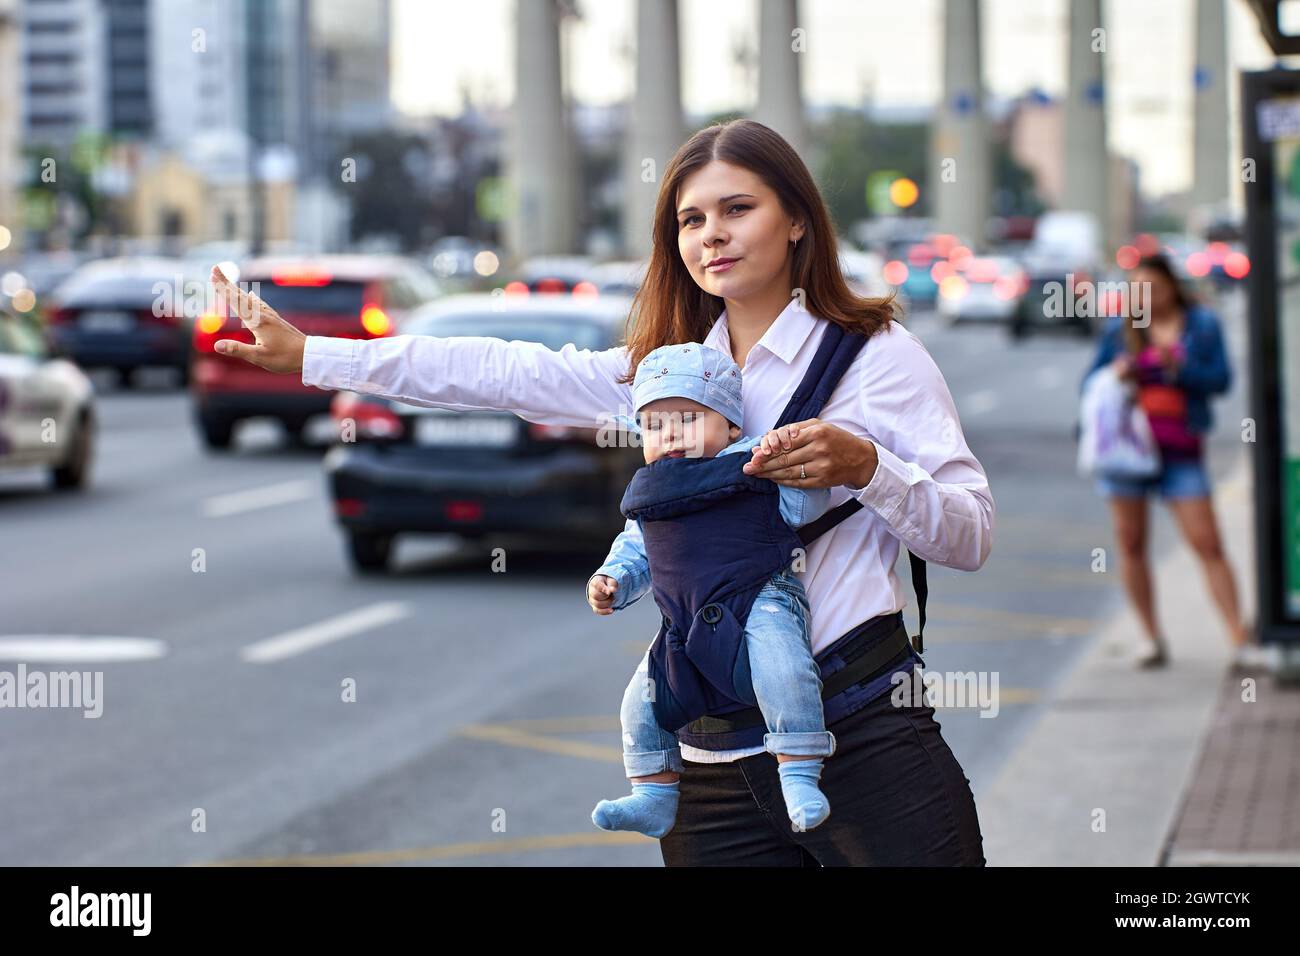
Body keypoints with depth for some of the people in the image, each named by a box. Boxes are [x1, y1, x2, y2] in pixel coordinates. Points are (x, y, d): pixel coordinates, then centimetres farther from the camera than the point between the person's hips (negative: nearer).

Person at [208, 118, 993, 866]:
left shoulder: (876, 351, 1)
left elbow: (972, 536, -2)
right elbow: (502, 371, 14)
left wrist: (863, 466, -20)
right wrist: (306, 355, 11)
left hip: (866, 740, -5)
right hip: (720, 761, 5)